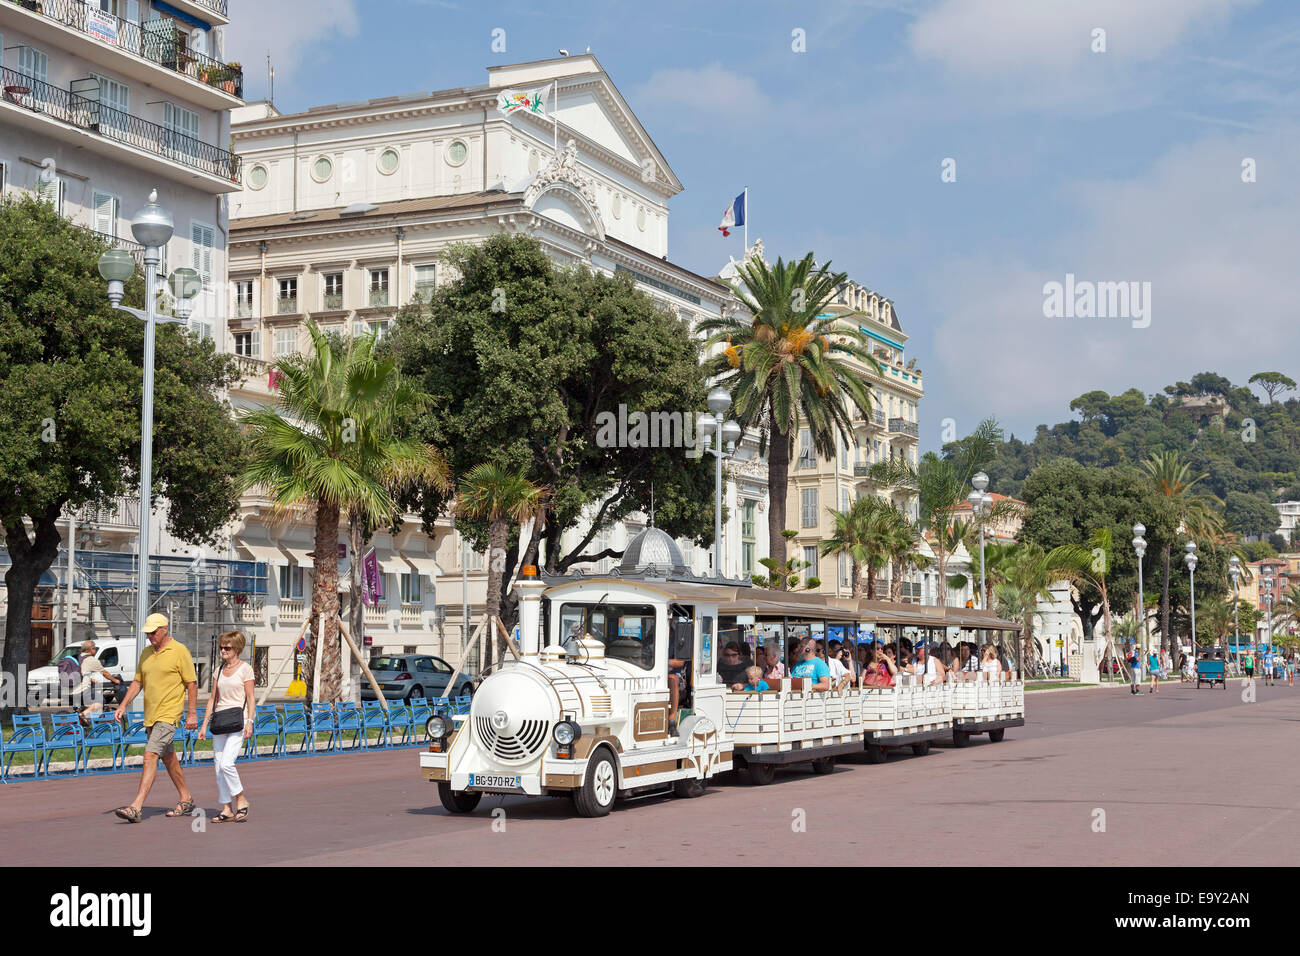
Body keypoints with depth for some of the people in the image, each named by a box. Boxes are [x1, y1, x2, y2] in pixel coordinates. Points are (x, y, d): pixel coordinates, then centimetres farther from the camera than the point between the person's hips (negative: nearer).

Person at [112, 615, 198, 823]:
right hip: (150, 715, 8)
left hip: (168, 715, -8)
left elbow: (192, 683, -8)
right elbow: (137, 682, 16)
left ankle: (136, 807, -22)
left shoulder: (179, 651, -9)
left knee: (150, 756, -17)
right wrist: (123, 705, 4)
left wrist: (192, 713, -10)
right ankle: (186, 800, 29)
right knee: (168, 758, 16)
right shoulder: (146, 653, 12)